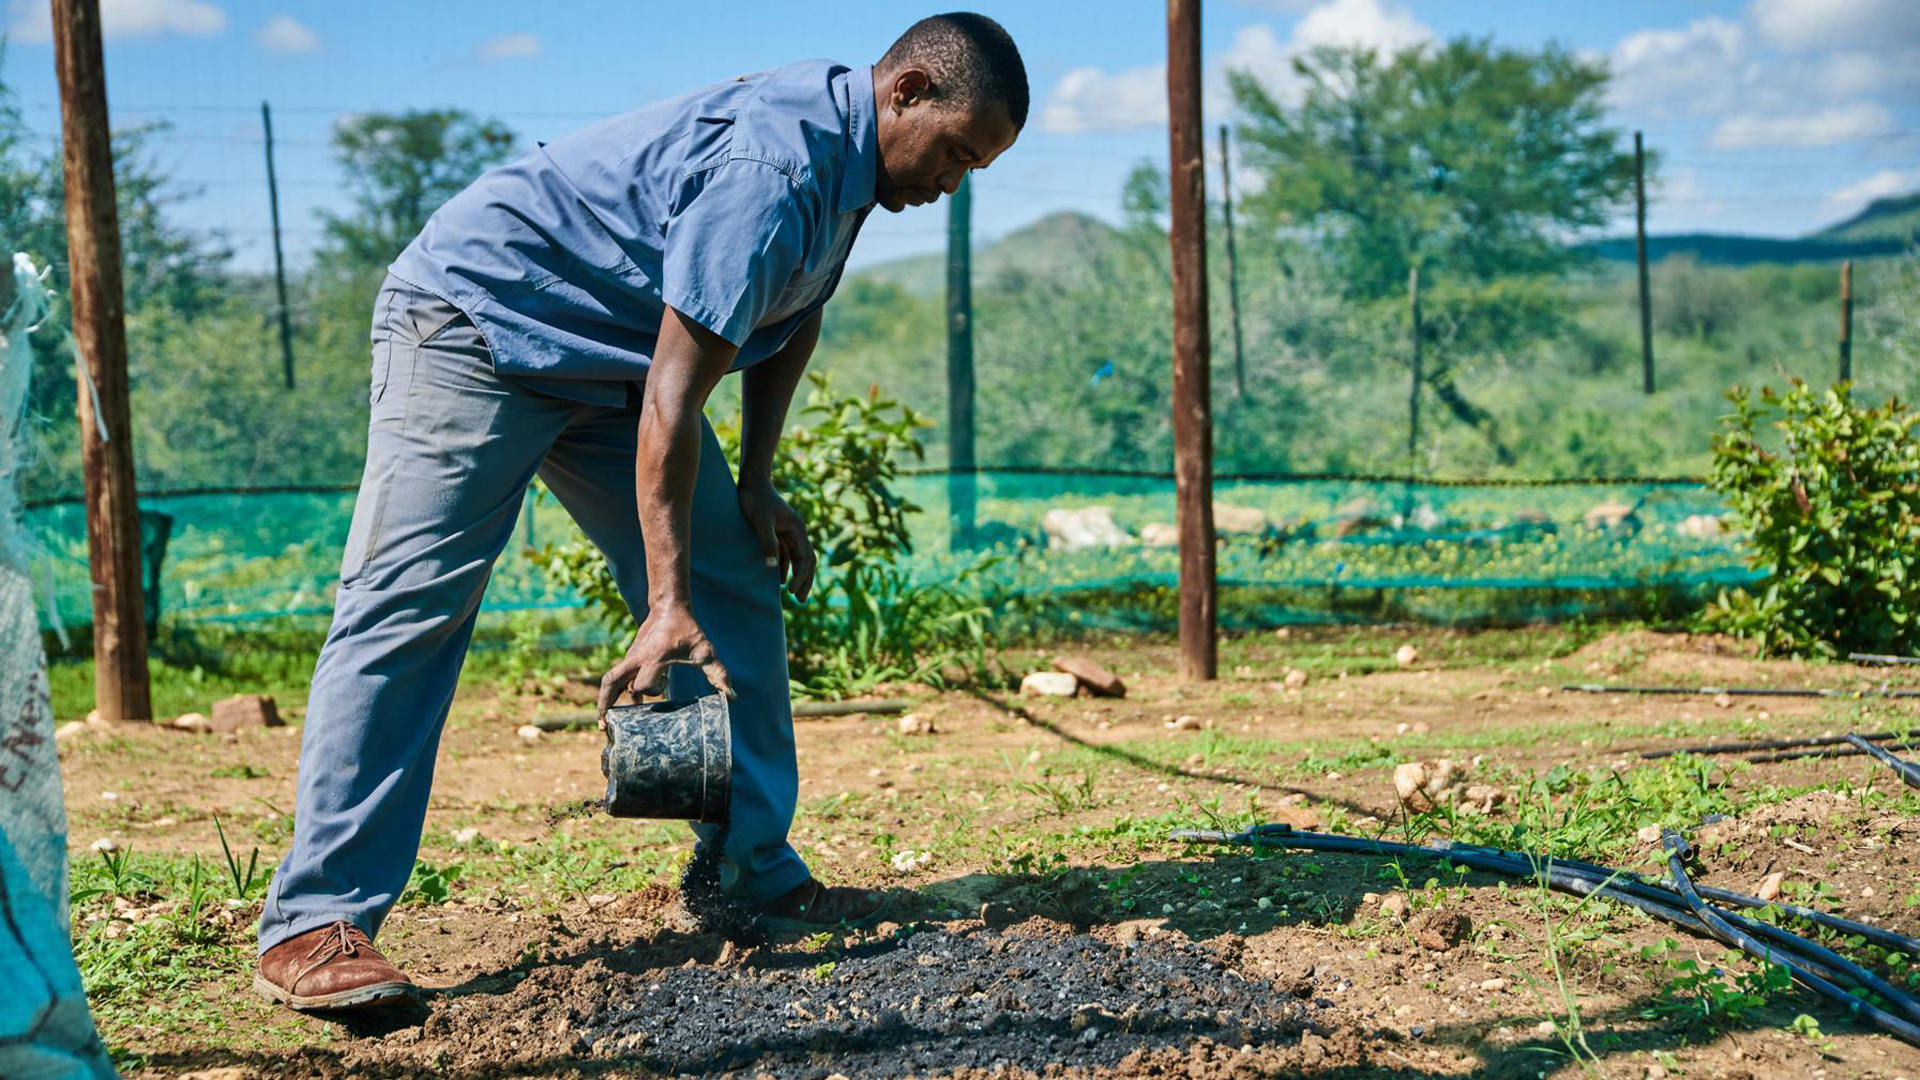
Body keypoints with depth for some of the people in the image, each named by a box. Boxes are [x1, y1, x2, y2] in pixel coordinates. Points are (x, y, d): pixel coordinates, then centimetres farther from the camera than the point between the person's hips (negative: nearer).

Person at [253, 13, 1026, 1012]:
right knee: (411, 604, -16)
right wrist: (665, 608, -31)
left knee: (736, 588, 3)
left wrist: (756, 480, 9)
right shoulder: (771, 166, -29)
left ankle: (755, 873, 9)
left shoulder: (846, 157, 3)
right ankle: (313, 924, -16)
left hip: (608, 358, 10)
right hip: (474, 319, -10)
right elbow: (672, 396, -31)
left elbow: (792, 316, 18)